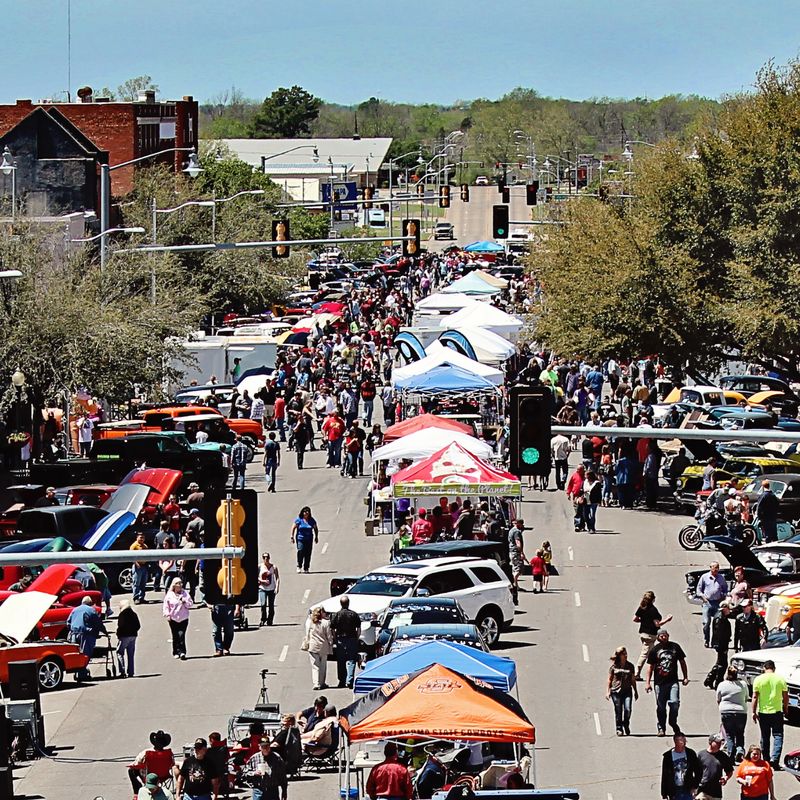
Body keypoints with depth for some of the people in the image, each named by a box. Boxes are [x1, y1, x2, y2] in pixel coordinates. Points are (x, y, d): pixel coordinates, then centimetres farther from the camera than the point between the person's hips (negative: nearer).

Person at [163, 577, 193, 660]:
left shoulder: (185, 593, 5)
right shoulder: (169, 595, 2)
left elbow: (190, 604, 5)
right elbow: (165, 606, 5)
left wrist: (184, 602, -14)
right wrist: (167, 614, -6)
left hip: (183, 619, 0)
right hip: (173, 619, 0)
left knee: (181, 635, -12)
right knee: (175, 637, 5)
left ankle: (182, 652, -13)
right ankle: (176, 652, 13)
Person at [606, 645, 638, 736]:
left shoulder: (630, 666, 9)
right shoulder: (614, 666, 2)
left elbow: (633, 679, 16)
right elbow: (610, 679, 7)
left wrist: (635, 691, 17)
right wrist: (608, 691, 2)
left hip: (627, 691, 1)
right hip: (616, 691, -1)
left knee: (627, 710, -10)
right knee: (618, 711, 0)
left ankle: (626, 726, 15)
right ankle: (619, 729, 12)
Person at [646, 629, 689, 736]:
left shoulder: (675, 647, 7)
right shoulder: (655, 650, 3)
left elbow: (682, 662, 16)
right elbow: (650, 666, 6)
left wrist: (686, 677, 14)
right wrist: (648, 682, 2)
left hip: (673, 681, 0)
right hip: (659, 682, 0)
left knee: (675, 703, -12)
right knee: (661, 707, 3)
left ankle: (673, 723, 11)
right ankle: (661, 728, 14)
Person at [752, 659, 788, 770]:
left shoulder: (758, 679, -3)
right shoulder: (781, 679, -2)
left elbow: (755, 697, -5)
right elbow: (786, 697, 2)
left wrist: (754, 712, 2)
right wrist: (785, 710, 15)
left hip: (763, 712, 1)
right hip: (777, 711, -1)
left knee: (765, 737, 12)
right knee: (778, 736, 1)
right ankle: (775, 758, -17)